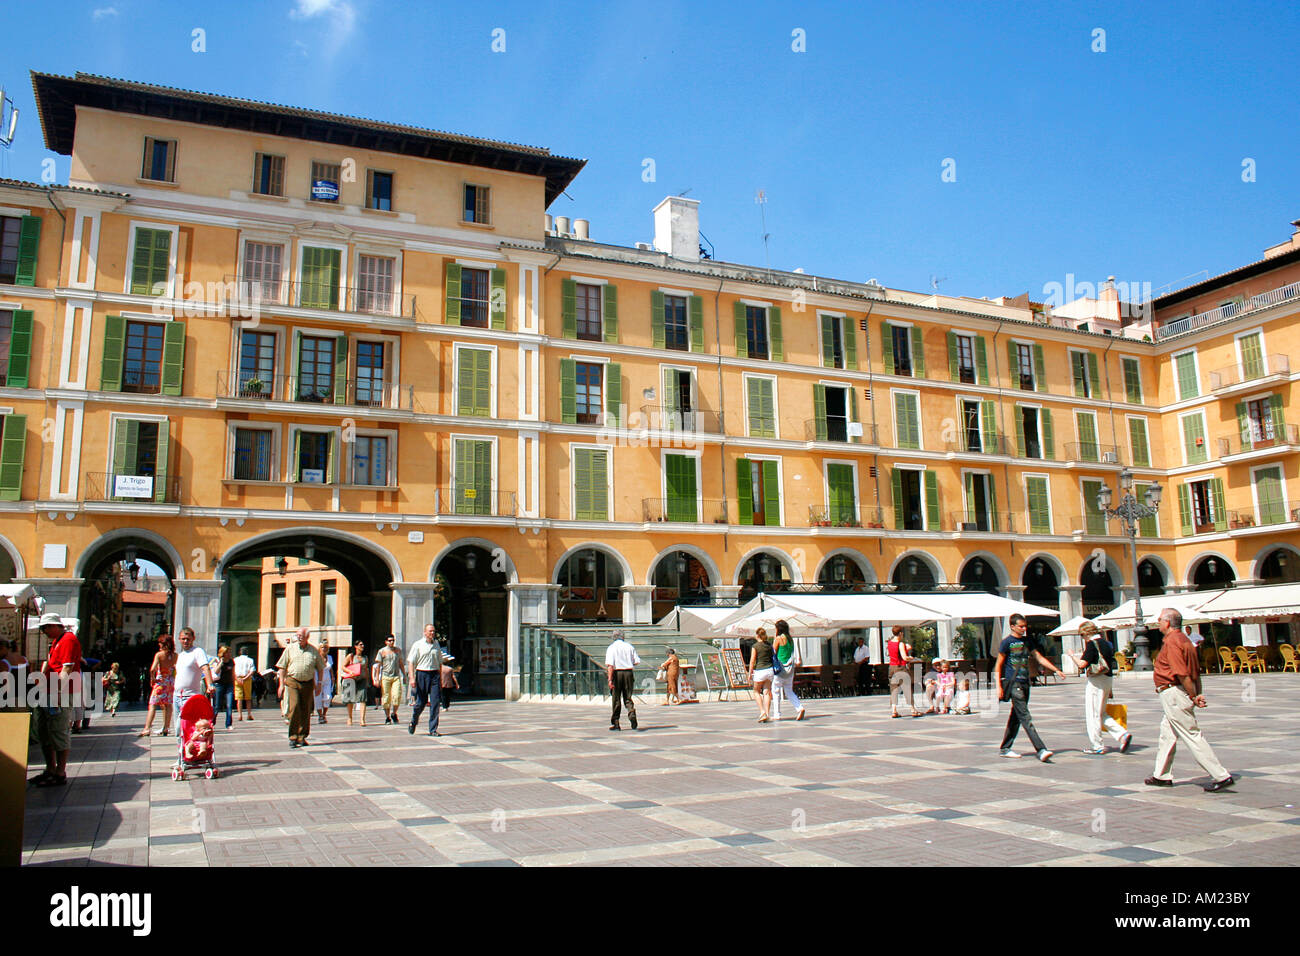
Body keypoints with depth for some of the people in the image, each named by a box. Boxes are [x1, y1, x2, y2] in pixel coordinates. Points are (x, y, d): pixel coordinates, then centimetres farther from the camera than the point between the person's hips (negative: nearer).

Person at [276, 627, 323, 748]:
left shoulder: (314, 651, 7)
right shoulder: (290, 648, 5)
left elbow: (320, 669, 13)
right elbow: (282, 667, 6)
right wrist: (281, 684, -1)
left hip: (308, 683, 2)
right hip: (292, 682, -2)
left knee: (306, 711, 4)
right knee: (294, 707, -15)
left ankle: (302, 737, 15)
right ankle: (293, 737, -7)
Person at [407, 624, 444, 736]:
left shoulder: (436, 644, 13)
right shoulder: (418, 645, 1)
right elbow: (411, 662, -4)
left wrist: (440, 678, 16)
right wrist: (412, 678, -15)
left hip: (434, 675, 3)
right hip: (422, 674, -3)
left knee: (435, 702, -6)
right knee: (421, 702, 2)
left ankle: (433, 730, -2)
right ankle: (413, 722, 31)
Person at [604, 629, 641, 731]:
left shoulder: (611, 648, -2)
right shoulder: (629, 647, 6)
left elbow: (610, 665, -13)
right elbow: (636, 662, 6)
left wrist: (610, 679, -18)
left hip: (616, 673, -2)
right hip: (628, 672, 2)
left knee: (616, 699, 7)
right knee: (628, 697, 10)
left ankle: (615, 723, 12)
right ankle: (632, 713, -17)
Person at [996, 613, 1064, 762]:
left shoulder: (1027, 641, 13)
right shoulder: (1007, 642, -6)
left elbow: (1039, 657, 20)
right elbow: (998, 665, -4)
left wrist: (1056, 670, 11)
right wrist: (999, 686, -11)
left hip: (1025, 682, 7)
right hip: (1013, 683, -7)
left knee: (1016, 717, 11)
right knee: (1025, 717, -12)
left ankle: (1005, 748, 20)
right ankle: (1041, 749, -20)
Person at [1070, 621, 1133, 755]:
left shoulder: (1092, 644, -13)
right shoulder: (1106, 643, 13)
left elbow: (1082, 664, -21)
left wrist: (1073, 656, -1)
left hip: (1095, 681, -9)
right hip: (1107, 680, 9)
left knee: (1092, 714, 0)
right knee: (1101, 714, 18)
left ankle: (1097, 746, 4)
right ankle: (1122, 734, 4)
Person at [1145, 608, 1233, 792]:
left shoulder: (1172, 642, -17)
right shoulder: (1184, 640, 15)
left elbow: (1182, 673, -23)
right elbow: (1196, 671, 14)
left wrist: (1193, 697, -16)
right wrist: (1198, 694, 9)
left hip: (1173, 692, -11)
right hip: (1177, 695, 11)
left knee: (1192, 736, -7)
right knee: (1167, 734, 18)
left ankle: (1221, 776, -4)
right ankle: (1162, 775, 26)